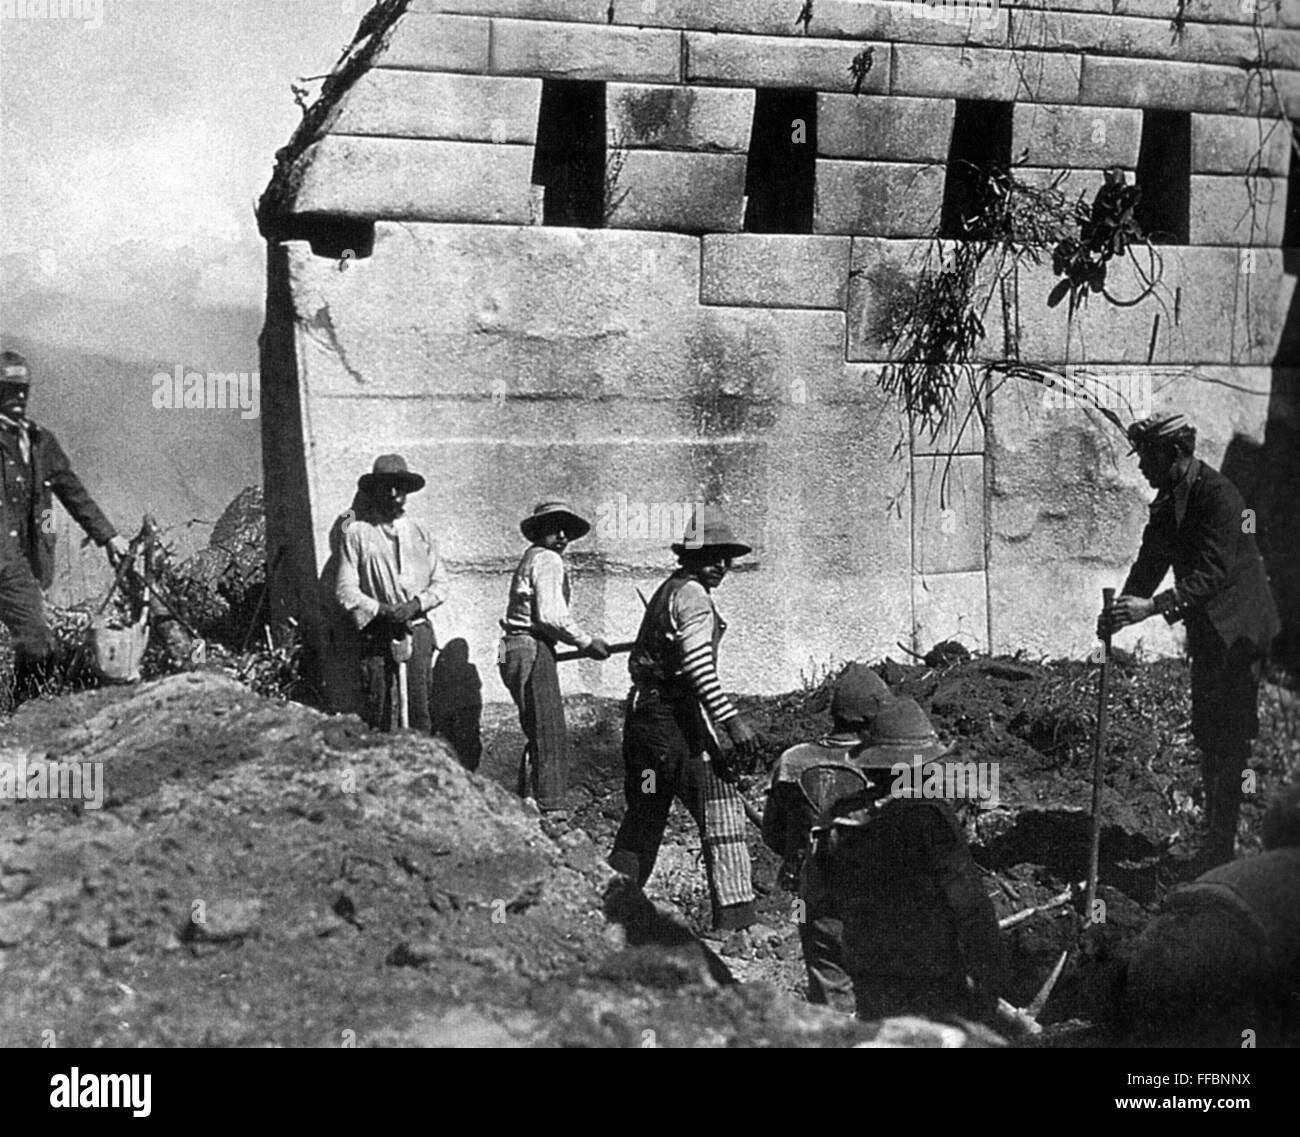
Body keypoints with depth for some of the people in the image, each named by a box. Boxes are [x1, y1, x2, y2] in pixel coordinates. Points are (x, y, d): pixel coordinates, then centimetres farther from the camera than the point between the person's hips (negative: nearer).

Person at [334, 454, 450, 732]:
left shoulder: (420, 533, 15)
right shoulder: (357, 532, 4)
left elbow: (440, 583, 13)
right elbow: (345, 588, 0)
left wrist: (416, 604, -7)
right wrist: (381, 609, -13)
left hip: (417, 629, 2)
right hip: (377, 634, -2)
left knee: (420, 705, -4)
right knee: (378, 707, -7)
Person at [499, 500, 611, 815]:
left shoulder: (531, 558, 23)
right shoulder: (547, 560, -8)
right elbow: (551, 616, -18)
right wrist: (587, 643, -9)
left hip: (518, 649, 10)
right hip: (532, 651, -10)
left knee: (540, 735, 13)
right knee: (549, 737, -9)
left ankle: (528, 805, 15)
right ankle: (550, 812, -10)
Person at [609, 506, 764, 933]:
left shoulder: (668, 589, 20)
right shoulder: (692, 594, -10)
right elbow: (697, 666, -23)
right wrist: (732, 721, -30)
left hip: (643, 714, 10)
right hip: (676, 719, -10)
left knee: (643, 817, 15)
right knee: (721, 807, -6)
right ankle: (735, 915, -9)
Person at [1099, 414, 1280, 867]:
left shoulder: (1219, 495, -19)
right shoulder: (1166, 502, 8)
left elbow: (1213, 571, -26)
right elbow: (1150, 564, 8)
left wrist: (1152, 606, -32)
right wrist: (1121, 610, -8)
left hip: (1239, 634, -9)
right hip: (1206, 634, 9)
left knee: (1231, 744, -8)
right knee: (1208, 738, 13)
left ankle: (1221, 848, -5)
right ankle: (1215, 845, 23)